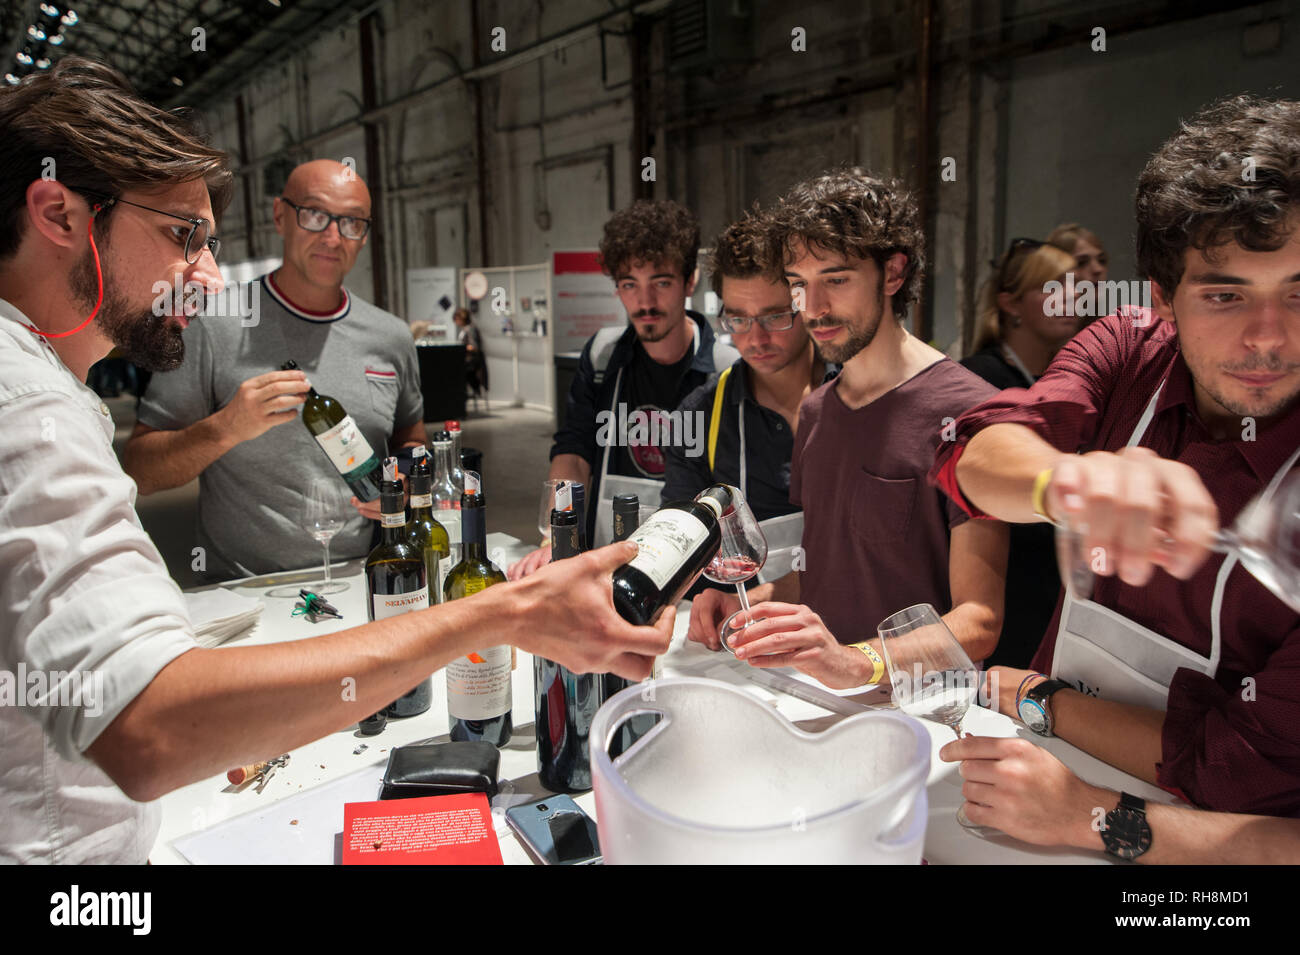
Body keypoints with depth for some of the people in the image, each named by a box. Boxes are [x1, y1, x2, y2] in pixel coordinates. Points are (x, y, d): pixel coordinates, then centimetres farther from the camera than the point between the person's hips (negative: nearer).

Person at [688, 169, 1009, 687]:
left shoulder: (965, 410, -12)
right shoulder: (815, 410, 12)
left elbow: (979, 622, -17)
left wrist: (855, 662, -32)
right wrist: (750, 602, 1)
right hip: (813, 701, 6)